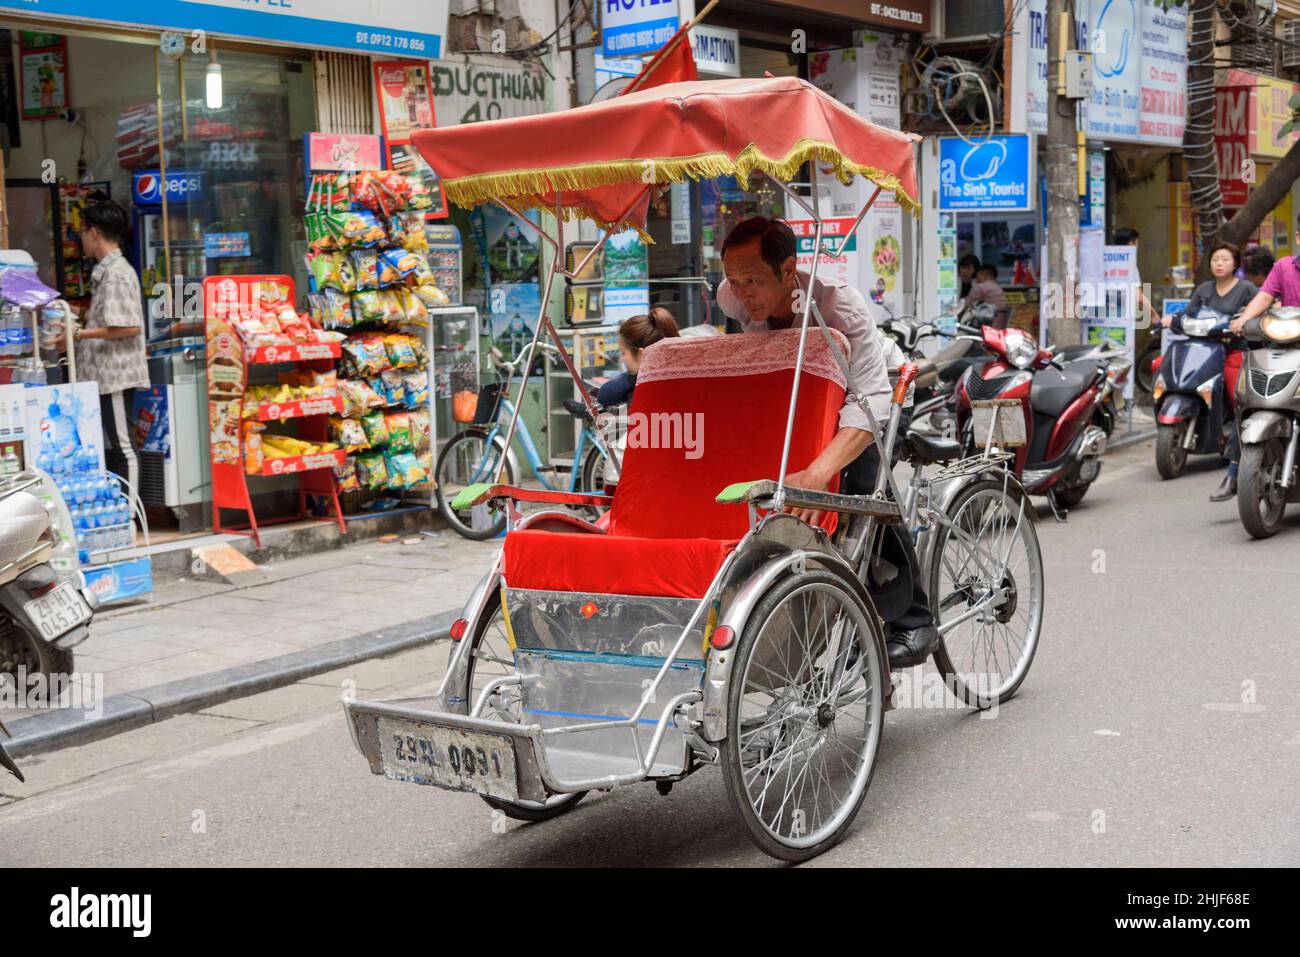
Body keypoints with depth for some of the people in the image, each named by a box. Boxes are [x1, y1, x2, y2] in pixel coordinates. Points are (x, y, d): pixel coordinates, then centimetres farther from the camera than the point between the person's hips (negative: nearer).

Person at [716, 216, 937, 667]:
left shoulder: (841, 306, -41)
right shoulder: (732, 298, -26)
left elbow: (869, 404, -53)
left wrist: (817, 473, -67)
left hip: (877, 380, -5)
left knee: (863, 479, -28)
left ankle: (914, 621, -16)